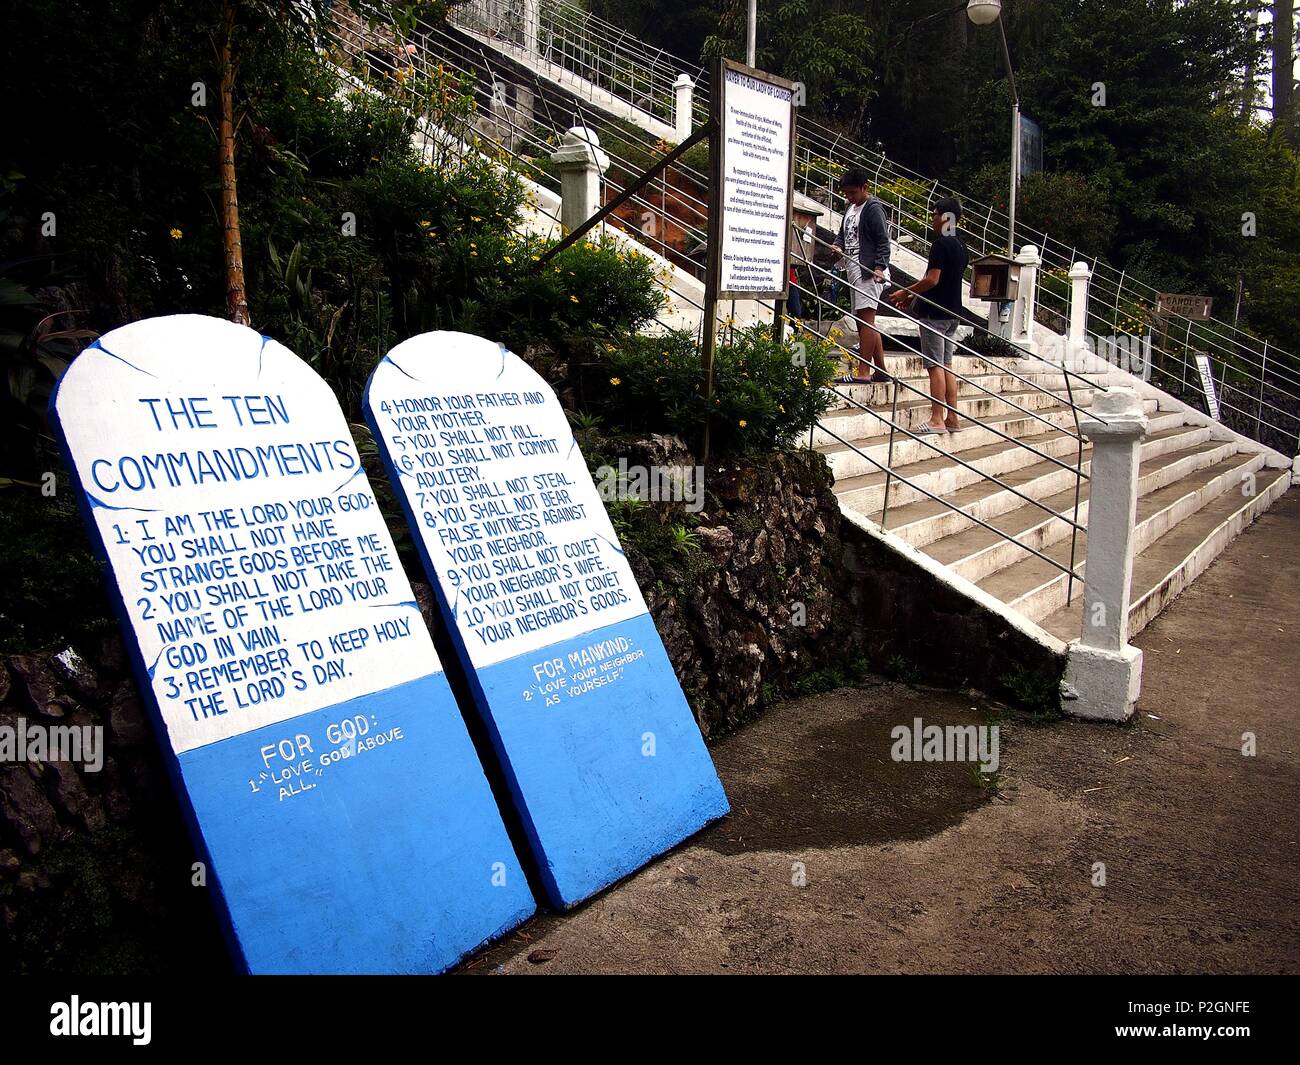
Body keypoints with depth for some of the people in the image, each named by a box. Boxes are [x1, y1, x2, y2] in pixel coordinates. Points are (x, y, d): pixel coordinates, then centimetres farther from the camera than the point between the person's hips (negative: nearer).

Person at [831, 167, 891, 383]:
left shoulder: (873, 208, -8)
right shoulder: (850, 208, 19)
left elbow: (883, 241, -13)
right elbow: (843, 234, 25)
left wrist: (880, 267, -25)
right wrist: (838, 246, 3)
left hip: (870, 271, -10)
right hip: (854, 270, 10)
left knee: (866, 319, -13)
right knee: (864, 321, 11)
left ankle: (863, 373, -16)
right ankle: (881, 371, 18)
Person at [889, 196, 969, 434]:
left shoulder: (940, 245, -14)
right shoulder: (960, 246, 15)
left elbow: (932, 280, -20)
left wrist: (906, 292, -8)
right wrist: (913, 296, 21)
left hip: (934, 313, -9)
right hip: (952, 312, 9)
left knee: (935, 365, -8)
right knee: (946, 365, 11)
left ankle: (937, 419, -8)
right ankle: (952, 418, 12)